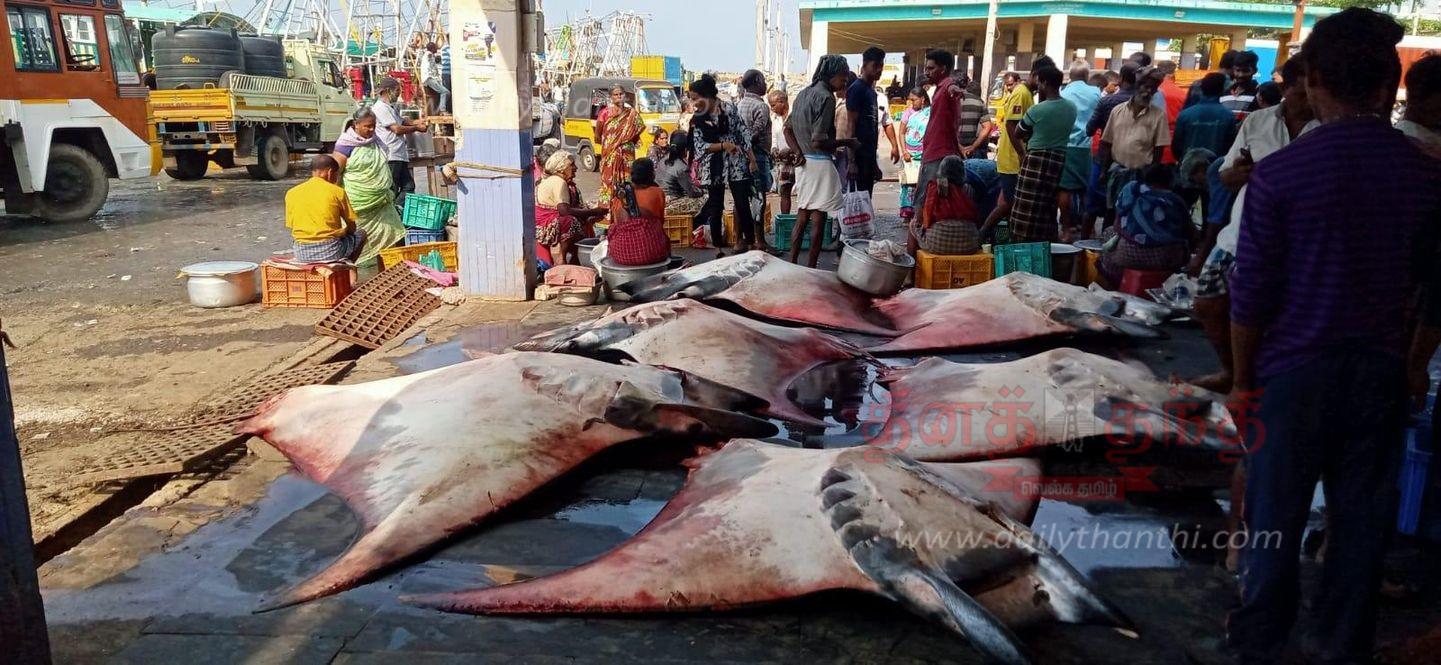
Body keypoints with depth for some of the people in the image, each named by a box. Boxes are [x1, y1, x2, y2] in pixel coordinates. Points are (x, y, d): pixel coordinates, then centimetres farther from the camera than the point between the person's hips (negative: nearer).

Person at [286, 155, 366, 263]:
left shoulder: (291, 193, 6)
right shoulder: (337, 192, -2)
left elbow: (292, 228, 11)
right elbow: (352, 227, 4)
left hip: (302, 254, 3)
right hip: (331, 251, -3)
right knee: (361, 234, 26)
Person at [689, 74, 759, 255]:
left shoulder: (729, 108, -3)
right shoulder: (697, 120, 3)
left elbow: (744, 132, -2)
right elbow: (700, 146, -3)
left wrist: (752, 158, -6)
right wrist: (723, 145, -16)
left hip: (737, 164, -2)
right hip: (713, 168, 2)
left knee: (743, 205, 0)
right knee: (715, 208, 5)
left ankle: (750, 242, 12)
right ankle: (718, 246, 13)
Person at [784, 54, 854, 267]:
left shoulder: (804, 93, 12)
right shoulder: (826, 98, -16)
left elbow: (788, 129, 13)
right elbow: (818, 142, -21)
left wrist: (798, 152, 3)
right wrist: (846, 142, -9)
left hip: (804, 162, 9)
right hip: (820, 163, -9)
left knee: (802, 216, 15)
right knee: (818, 219, 0)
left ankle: (792, 265, 19)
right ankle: (811, 269, 4)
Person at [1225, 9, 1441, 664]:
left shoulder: (1279, 173, -13)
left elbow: (1251, 291, -11)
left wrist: (1242, 376, 0)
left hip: (1294, 369, -3)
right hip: (1380, 371, 3)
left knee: (1276, 512, 10)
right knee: (1362, 516, 14)